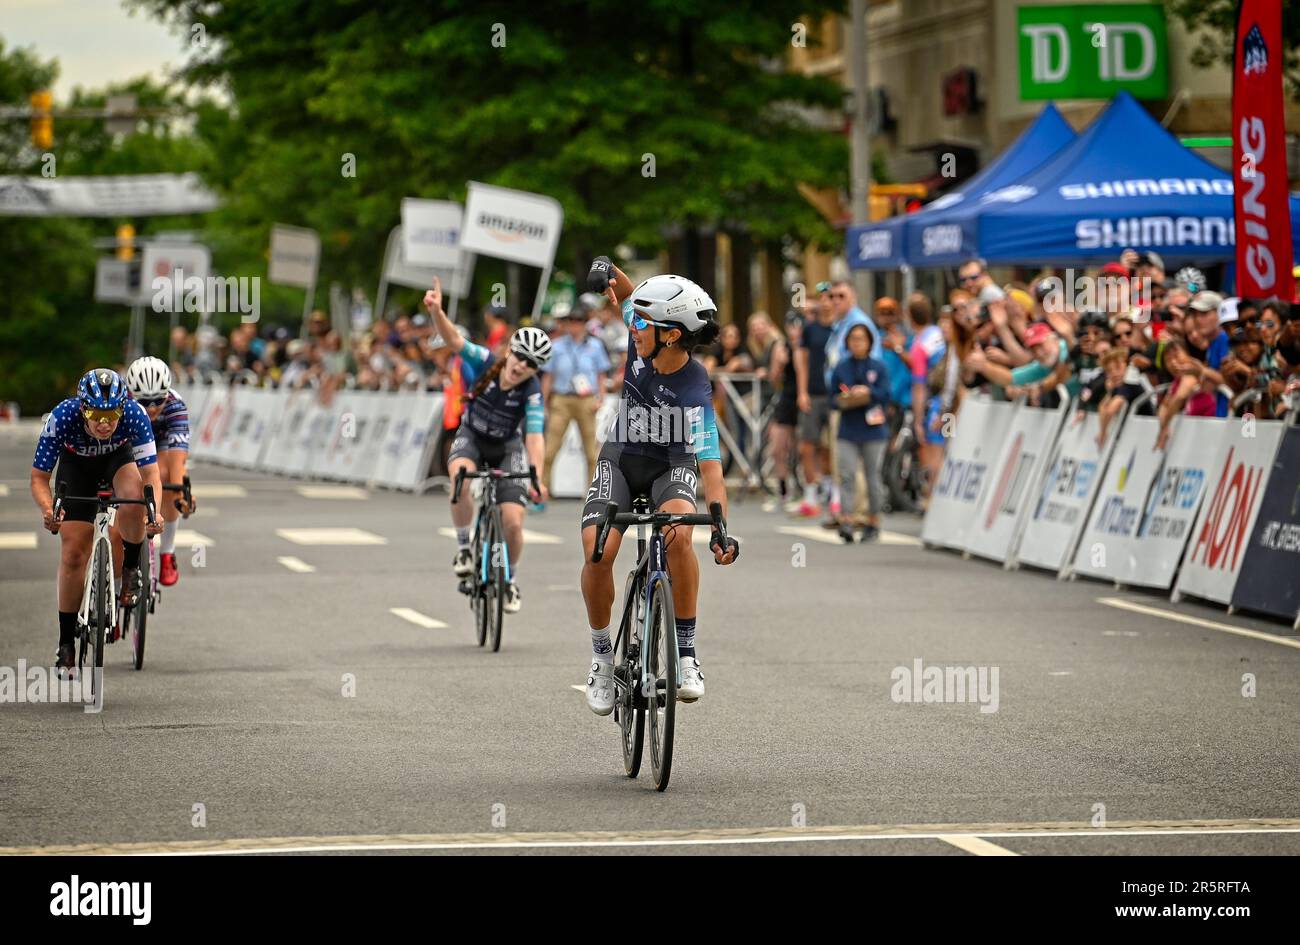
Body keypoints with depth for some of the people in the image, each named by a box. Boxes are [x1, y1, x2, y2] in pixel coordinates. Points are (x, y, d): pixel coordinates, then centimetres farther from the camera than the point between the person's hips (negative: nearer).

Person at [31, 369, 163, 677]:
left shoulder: (135, 415, -36)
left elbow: (151, 474, -36)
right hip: (76, 465, 0)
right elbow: (39, 478, -29)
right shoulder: (61, 418, -36)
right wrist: (48, 511, -49)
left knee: (134, 492, -35)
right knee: (73, 553, -9)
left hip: (119, 457, 0)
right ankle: (66, 644, 3)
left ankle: (131, 568, -9)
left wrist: (154, 512, -55)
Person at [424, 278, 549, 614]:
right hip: (471, 438, 0)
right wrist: (436, 312, -54)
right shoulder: (485, 363, -22)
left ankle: (512, 580, 16)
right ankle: (463, 547, -16)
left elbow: (534, 436, -32)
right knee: (461, 477, -36)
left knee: (513, 521, -12)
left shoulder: (532, 393, -24)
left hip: (507, 447, 0)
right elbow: (453, 340, -34)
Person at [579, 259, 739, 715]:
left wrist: (721, 528, -44)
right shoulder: (643, 341, -15)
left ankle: (686, 651, -23)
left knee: (678, 536, -36)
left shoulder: (695, 391, -29)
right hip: (620, 459, 4)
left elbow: (710, 463, -34)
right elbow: (625, 292, 8)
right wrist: (606, 270, -14)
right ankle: (602, 654, 1)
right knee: (598, 553, -20)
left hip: (672, 466, -4)